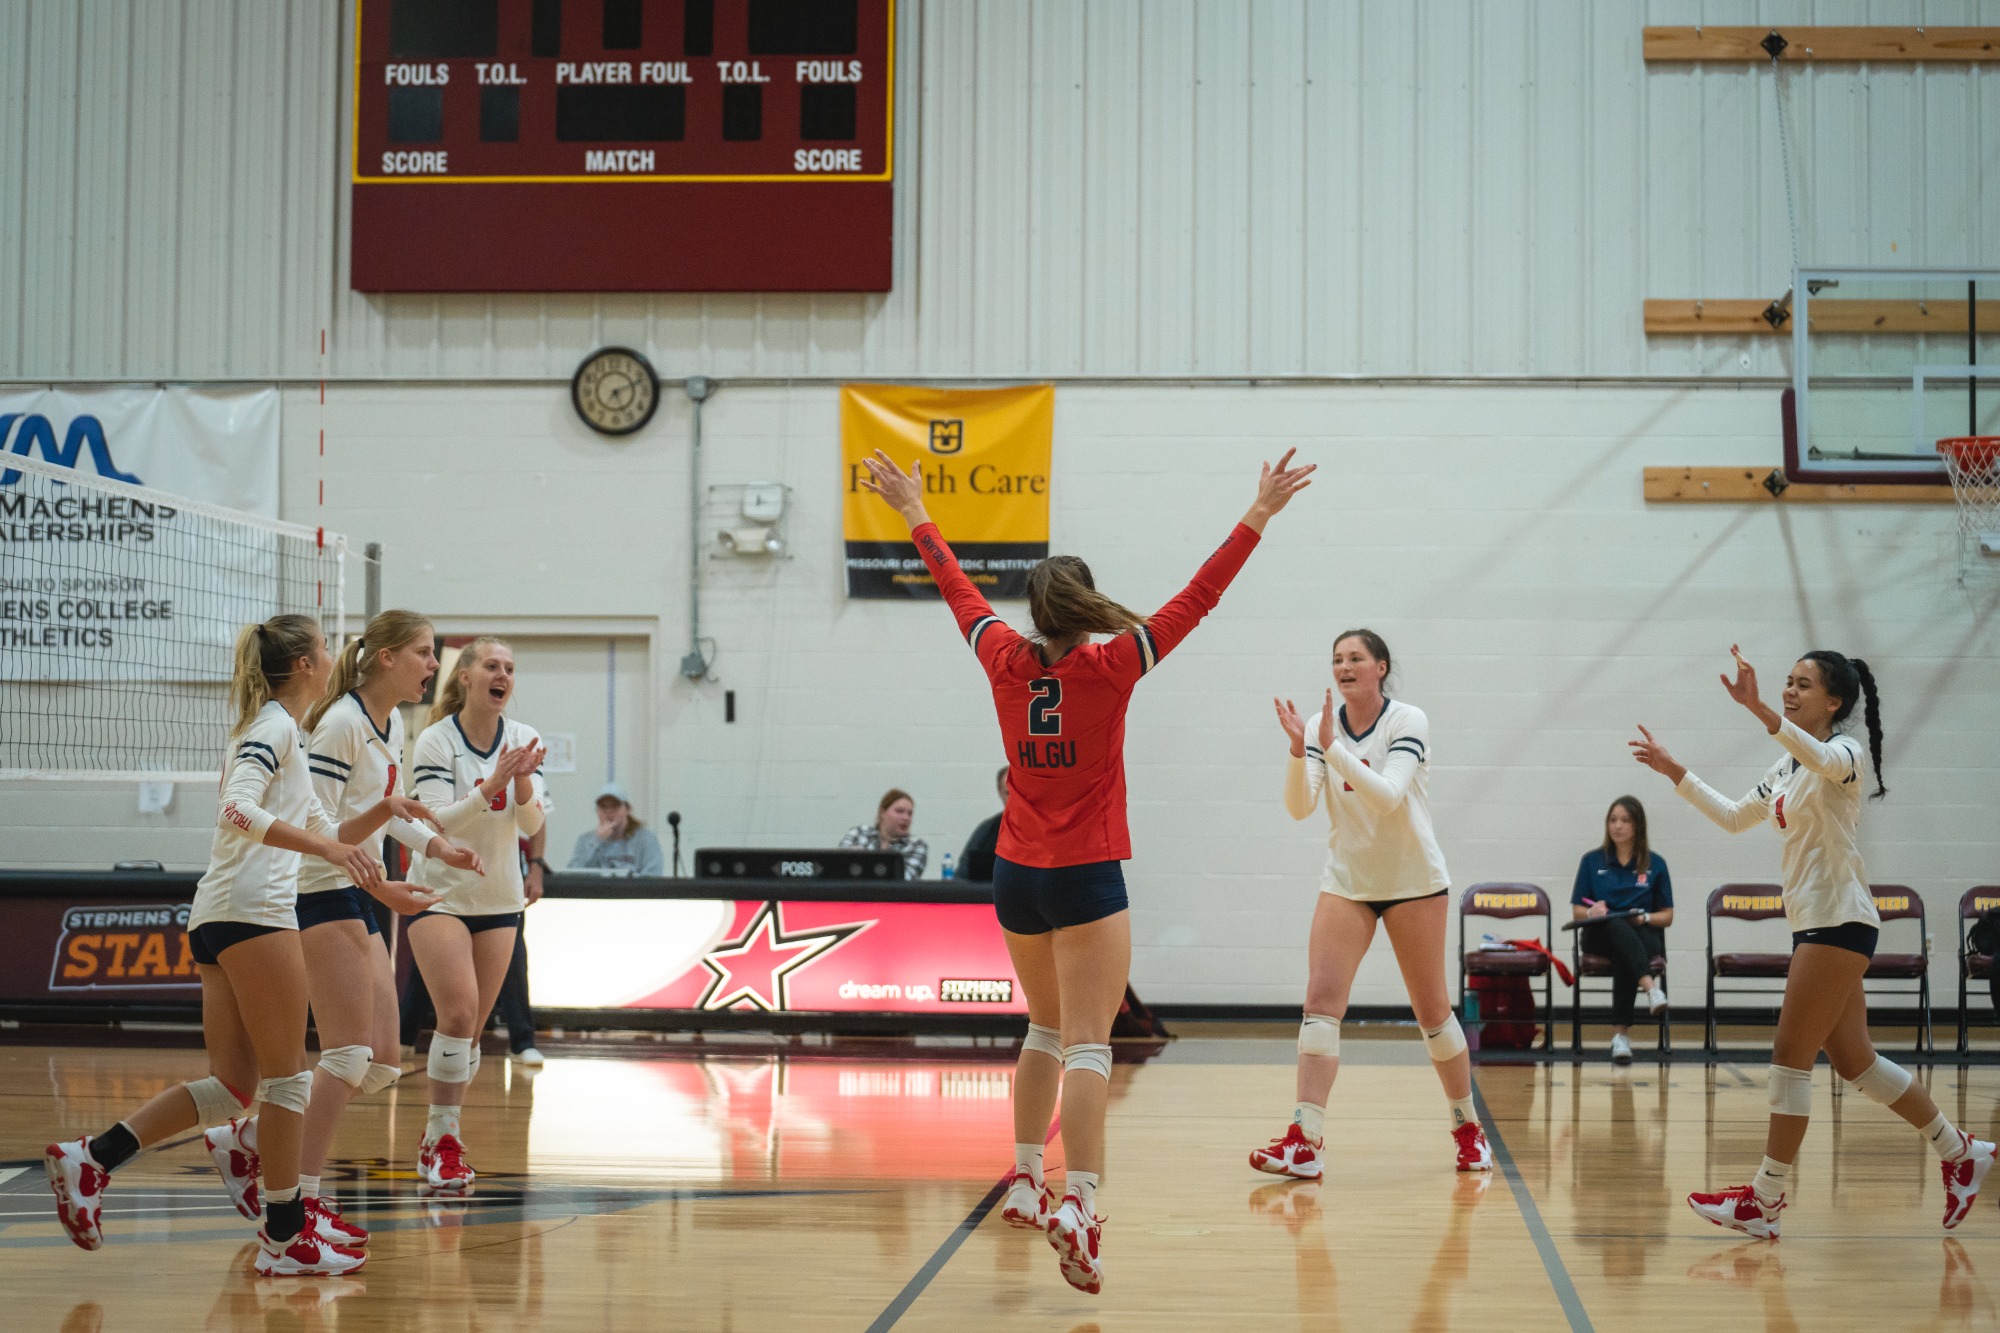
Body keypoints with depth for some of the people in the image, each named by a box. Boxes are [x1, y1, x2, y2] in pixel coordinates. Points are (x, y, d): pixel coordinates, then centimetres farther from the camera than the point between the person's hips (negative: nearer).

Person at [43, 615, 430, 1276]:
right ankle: (284, 1238, 0)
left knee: (232, 1085, 5)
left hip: (217, 921, 10)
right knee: (287, 1076, -4)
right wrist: (327, 846, -26)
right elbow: (238, 810, -21)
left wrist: (379, 812, 17)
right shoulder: (275, 726, -4)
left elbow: (325, 834, 32)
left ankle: (88, 1157, -2)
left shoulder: (281, 733, 25)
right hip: (253, 911, -10)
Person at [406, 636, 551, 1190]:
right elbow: (437, 822, -18)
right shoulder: (436, 741, -11)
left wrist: (523, 781, -24)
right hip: (440, 894, -4)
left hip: (499, 900, 4)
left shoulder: (523, 739, 0)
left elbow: (532, 824, -5)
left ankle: (439, 1138, 20)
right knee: (458, 1014, -19)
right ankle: (443, 1140, -10)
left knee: (472, 1028, 8)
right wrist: (491, 786, -30)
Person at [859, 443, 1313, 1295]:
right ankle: (1078, 1205, -25)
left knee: (1048, 1027, 24)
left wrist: (914, 511, 29)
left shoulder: (1006, 658, 1)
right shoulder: (1109, 666, -9)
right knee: (1087, 1045, -10)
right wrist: (1259, 516, -6)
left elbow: (956, 586, 15)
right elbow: (1198, 599, -9)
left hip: (1016, 875, 5)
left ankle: (1025, 1181, 25)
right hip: (1086, 879, -5)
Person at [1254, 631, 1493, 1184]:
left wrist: (1332, 749, -35)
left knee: (1432, 1010, 4)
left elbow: (1388, 795, -27)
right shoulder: (1323, 725, -2)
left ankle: (1467, 1127, 24)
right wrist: (1298, 750, -27)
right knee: (1321, 999, -12)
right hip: (1346, 881, 3)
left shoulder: (1408, 721, -13)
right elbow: (1299, 806, -11)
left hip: (1413, 882, -3)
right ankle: (1304, 1143, -18)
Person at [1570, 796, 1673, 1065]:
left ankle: (1620, 1032, -42)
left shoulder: (1655, 864, 9)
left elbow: (1667, 916, 10)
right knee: (1617, 926, -39)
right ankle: (1651, 986, -60)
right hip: (1600, 935, 0)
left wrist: (1645, 918, -12)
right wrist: (1591, 912, -13)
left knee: (1623, 957, -39)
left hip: (1644, 937, 0)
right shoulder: (1592, 861, 11)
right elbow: (1577, 911, 11)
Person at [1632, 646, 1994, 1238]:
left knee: (1791, 1056, -9)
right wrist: (1675, 772, 19)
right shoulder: (1789, 766, 16)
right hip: (1813, 922, 9)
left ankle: (1766, 1200, -6)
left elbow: (1822, 759, -35)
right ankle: (1959, 1153, 24)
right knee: (1853, 1060, 11)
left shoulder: (1844, 752, -10)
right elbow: (1734, 817, 26)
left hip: (1840, 920, -9)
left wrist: (1759, 710, -49)